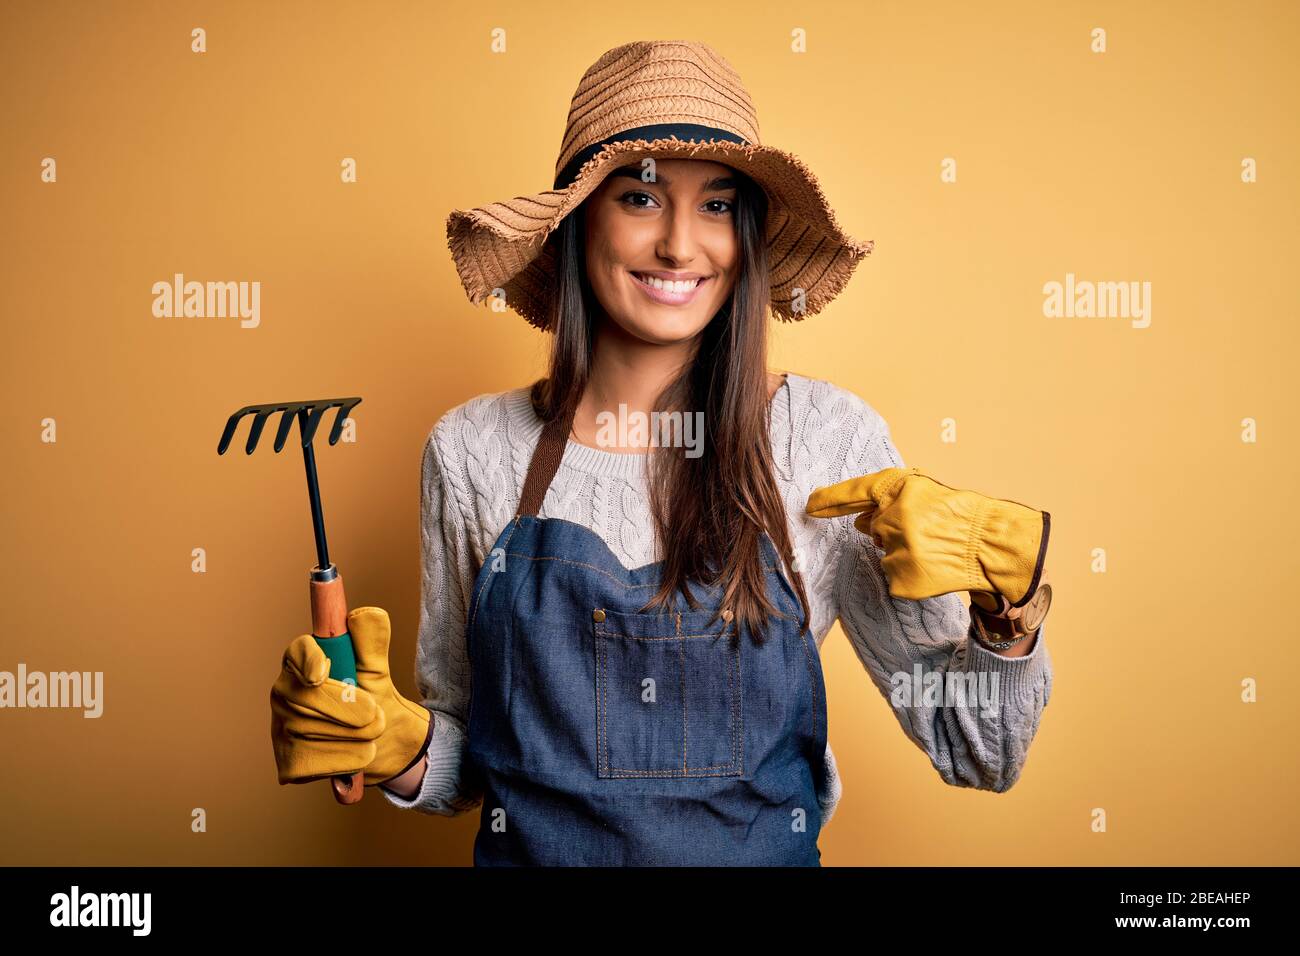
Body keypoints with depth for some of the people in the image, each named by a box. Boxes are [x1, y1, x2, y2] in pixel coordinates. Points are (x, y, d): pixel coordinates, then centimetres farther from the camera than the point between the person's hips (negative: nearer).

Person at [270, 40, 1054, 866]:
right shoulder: (471, 450, -10)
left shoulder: (833, 438, -13)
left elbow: (979, 759, -8)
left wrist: (1008, 595, -24)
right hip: (530, 848, 1)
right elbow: (466, 764, 0)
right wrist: (393, 744, -20)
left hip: (765, 850, 0)